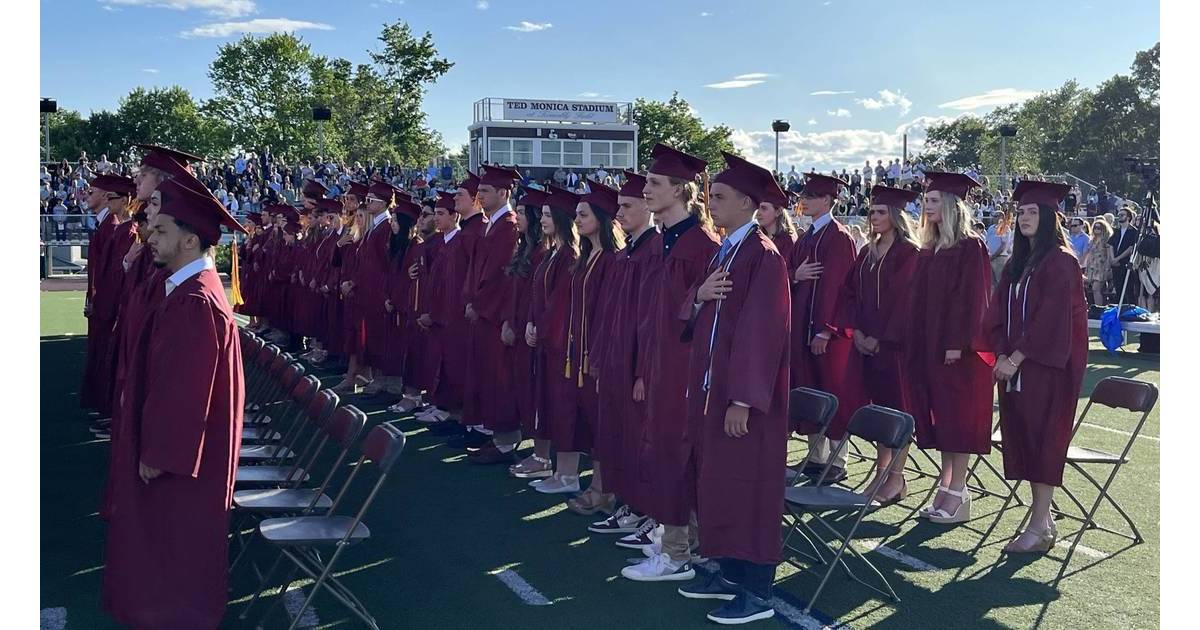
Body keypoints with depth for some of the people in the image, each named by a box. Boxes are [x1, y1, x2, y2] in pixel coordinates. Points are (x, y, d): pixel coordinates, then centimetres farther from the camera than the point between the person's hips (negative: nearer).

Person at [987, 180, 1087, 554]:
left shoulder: (1060, 261, -11)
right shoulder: (1018, 263, 14)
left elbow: (1052, 318, -17)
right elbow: (1001, 311, 11)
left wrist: (1015, 358, -17)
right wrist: (1002, 355, -2)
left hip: (1048, 365, -8)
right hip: (1016, 365, 8)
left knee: (1043, 441, -4)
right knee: (1024, 440, 9)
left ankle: (1038, 528, 1)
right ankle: (1043, 519, 18)